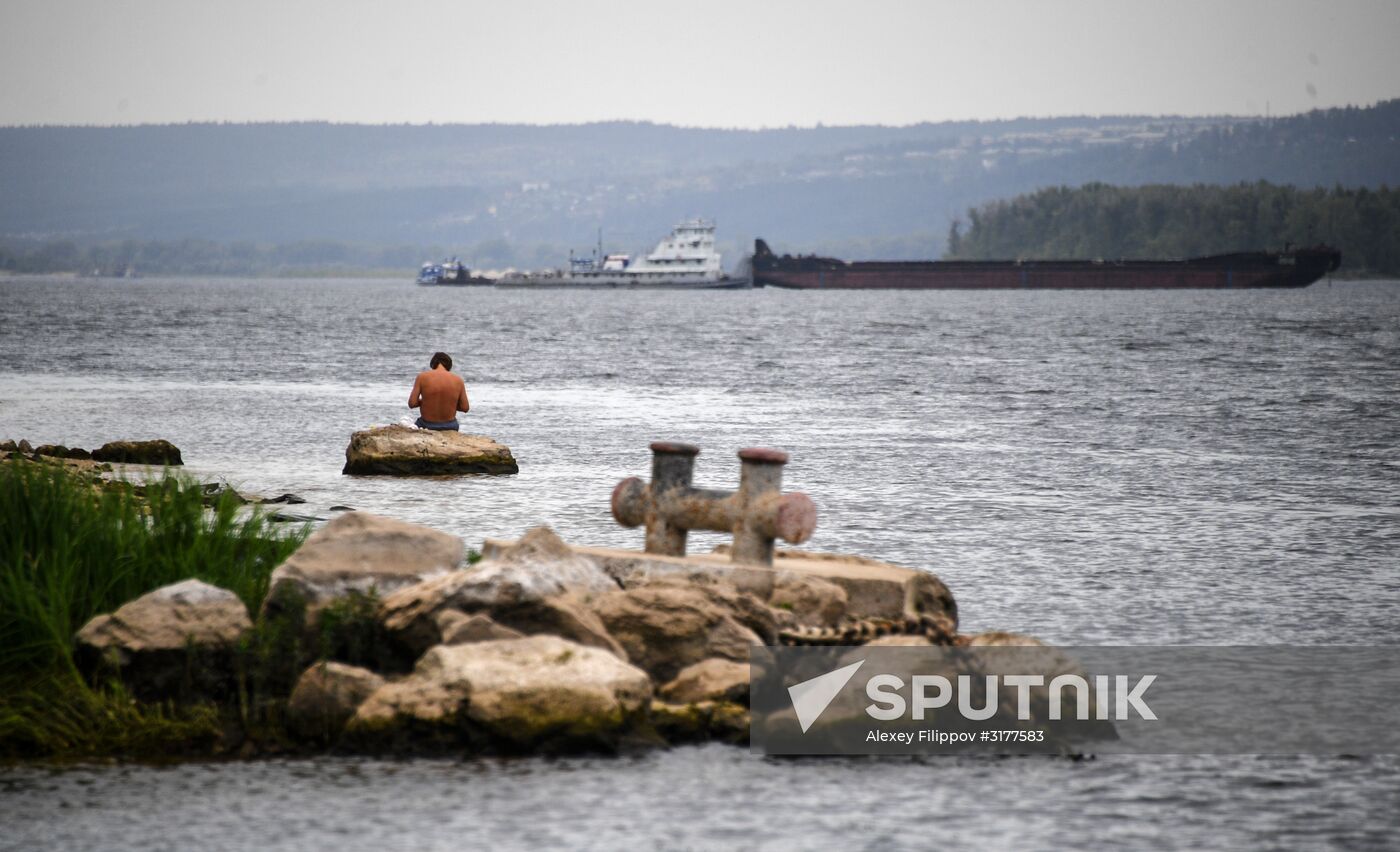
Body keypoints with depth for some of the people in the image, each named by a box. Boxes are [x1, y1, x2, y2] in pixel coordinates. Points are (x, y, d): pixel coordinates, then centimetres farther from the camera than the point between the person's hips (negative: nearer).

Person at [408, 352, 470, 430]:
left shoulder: (422, 377, -11)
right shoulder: (458, 380, -7)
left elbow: (412, 403, -13)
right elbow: (465, 408, -3)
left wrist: (424, 401, 6)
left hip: (426, 426, -1)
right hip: (449, 427, 1)